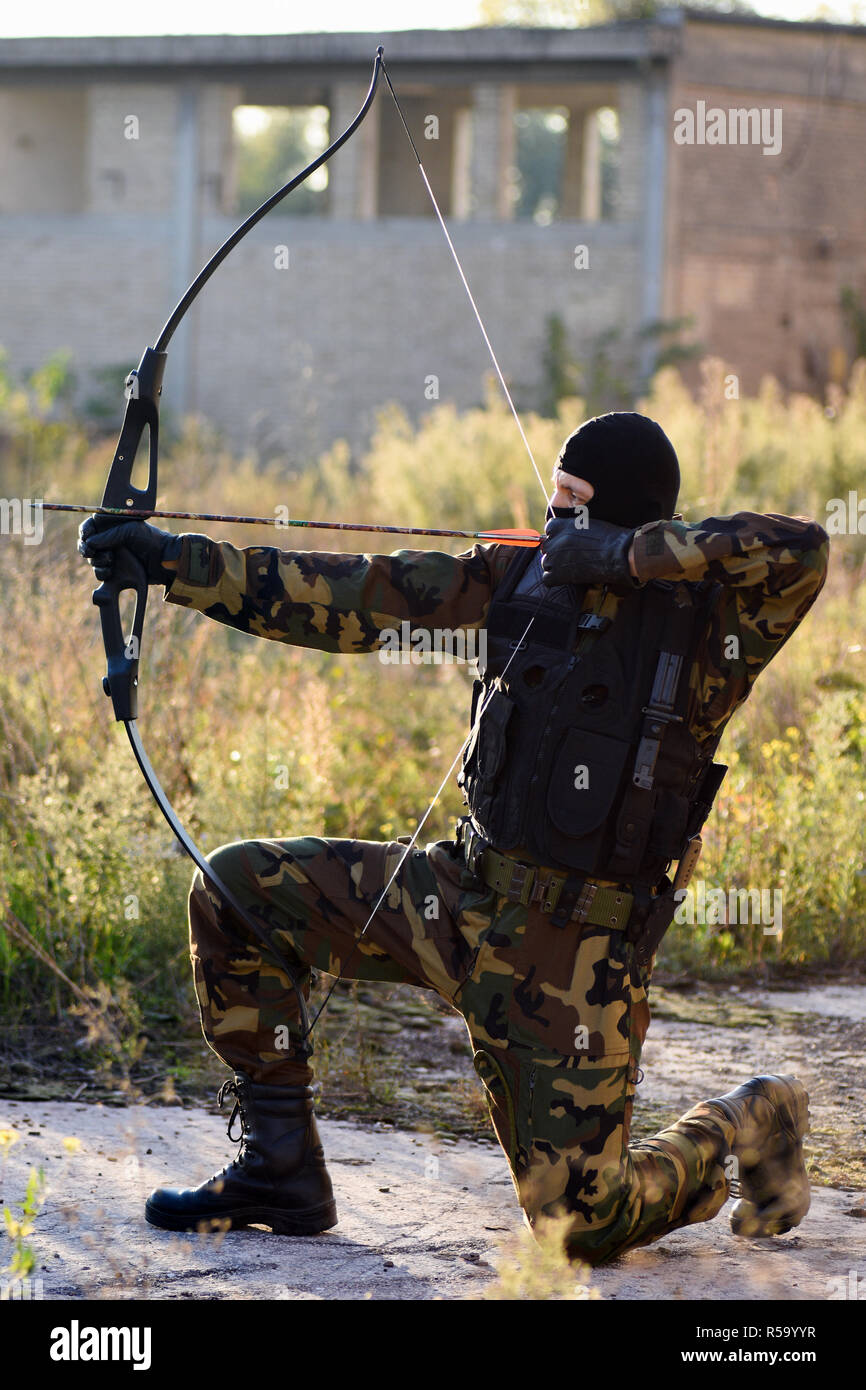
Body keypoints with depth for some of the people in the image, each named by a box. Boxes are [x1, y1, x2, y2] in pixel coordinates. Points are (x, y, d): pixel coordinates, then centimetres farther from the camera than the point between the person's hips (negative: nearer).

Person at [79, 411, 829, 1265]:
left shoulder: (707, 617, -12)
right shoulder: (523, 571, 2)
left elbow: (803, 549, -32)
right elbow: (354, 598, 2)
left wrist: (628, 553, -26)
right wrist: (173, 562, -1)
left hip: (576, 953, -6)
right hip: (462, 894, 6)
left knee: (579, 1225, -9)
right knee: (239, 889, -1)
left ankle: (743, 1130, 23)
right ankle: (281, 1172, 10)